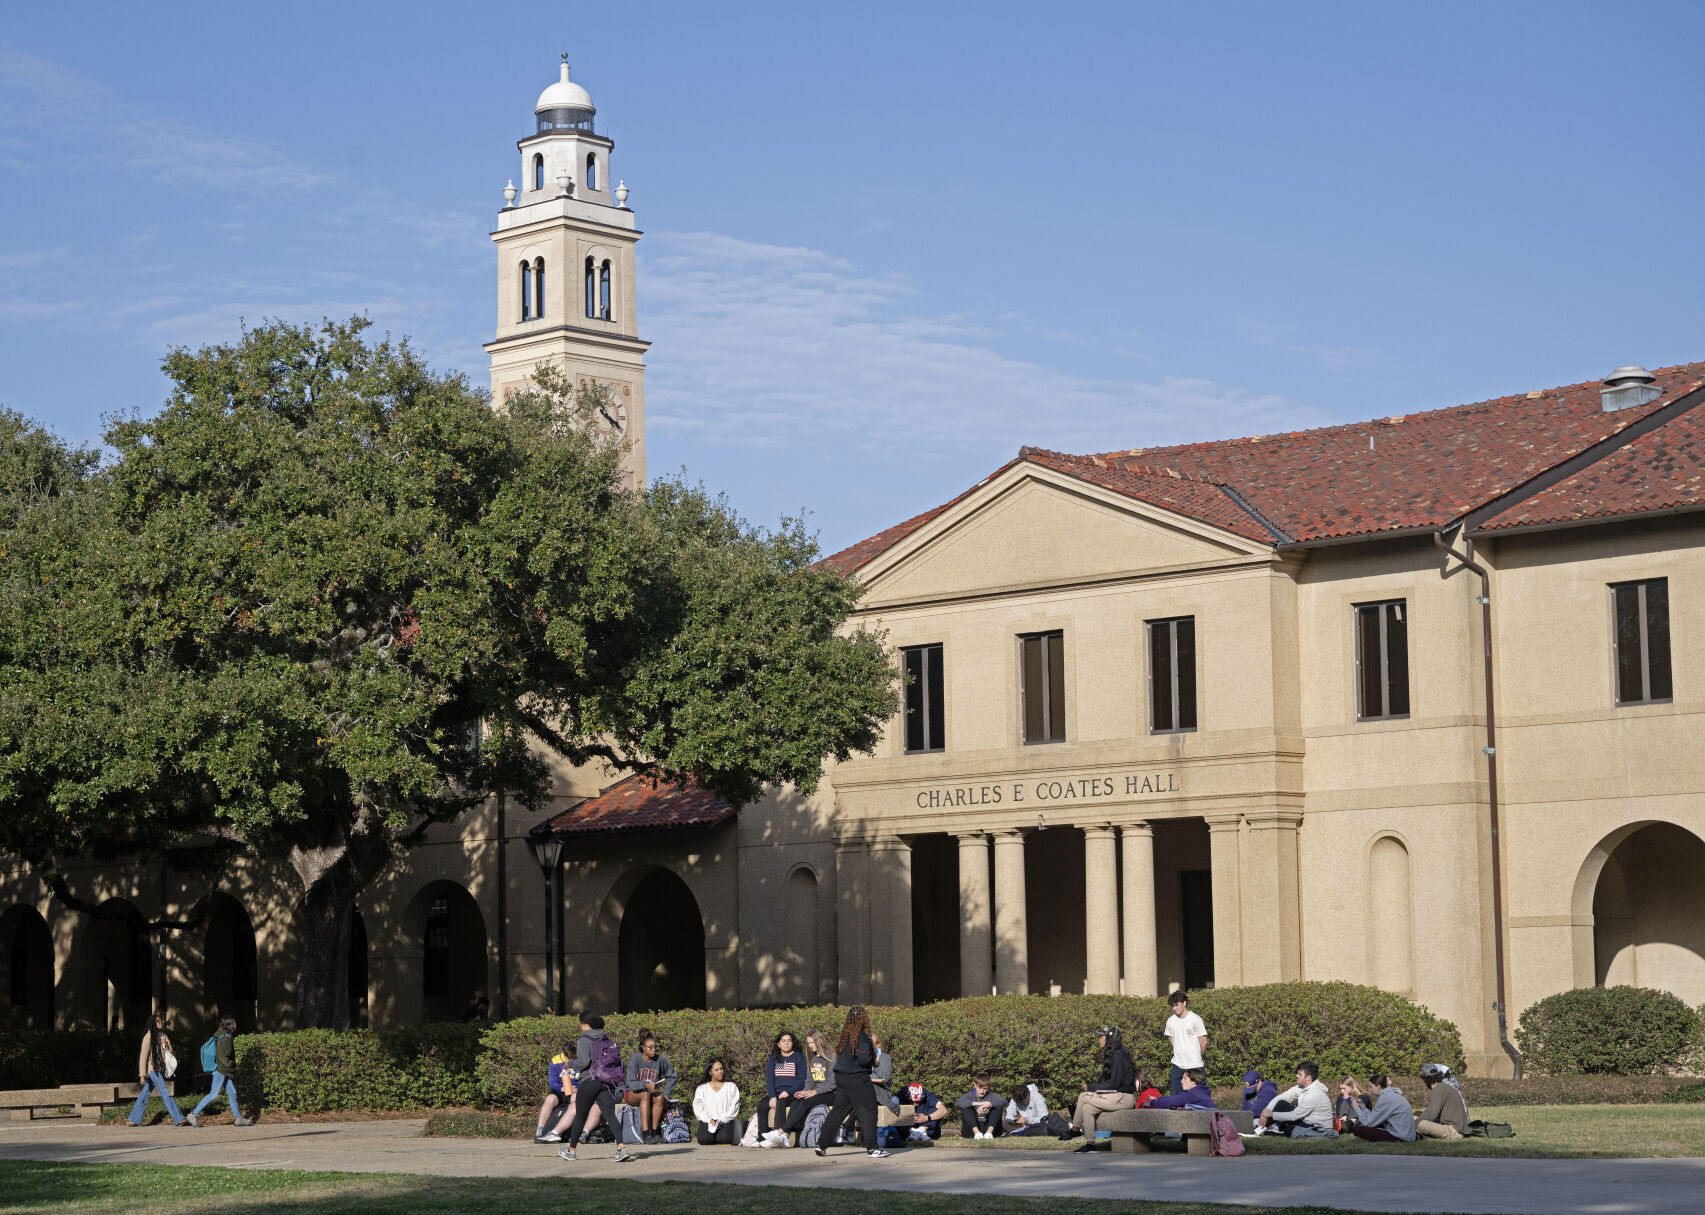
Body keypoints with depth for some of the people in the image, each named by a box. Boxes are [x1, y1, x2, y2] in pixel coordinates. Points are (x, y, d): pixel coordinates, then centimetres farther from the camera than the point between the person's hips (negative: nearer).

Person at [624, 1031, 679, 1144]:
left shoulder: (660, 1059, -4)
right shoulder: (635, 1059, -13)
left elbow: (673, 1076, 11)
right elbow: (632, 1083, -19)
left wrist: (665, 1093, 0)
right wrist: (645, 1085, -38)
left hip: (652, 1092, 3)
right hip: (632, 1093, -3)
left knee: (660, 1098, -31)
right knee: (645, 1094, -36)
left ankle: (655, 1132, -29)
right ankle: (645, 1134, -43)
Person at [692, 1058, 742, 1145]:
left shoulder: (731, 1087, 11)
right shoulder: (701, 1088, 14)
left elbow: (734, 1108, 3)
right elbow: (697, 1108, 6)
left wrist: (721, 1120, -11)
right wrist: (709, 1120, -11)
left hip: (726, 1121, -1)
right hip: (707, 1121, 1)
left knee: (724, 1139, -32)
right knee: (704, 1139, -29)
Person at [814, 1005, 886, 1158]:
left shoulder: (846, 1035, 9)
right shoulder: (862, 1037, -15)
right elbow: (864, 1060, -21)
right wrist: (874, 1057, 0)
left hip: (841, 1077, 8)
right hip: (857, 1079, -8)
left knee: (838, 1111, 14)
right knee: (868, 1111, 1)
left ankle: (821, 1145, 13)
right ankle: (872, 1148, 1)